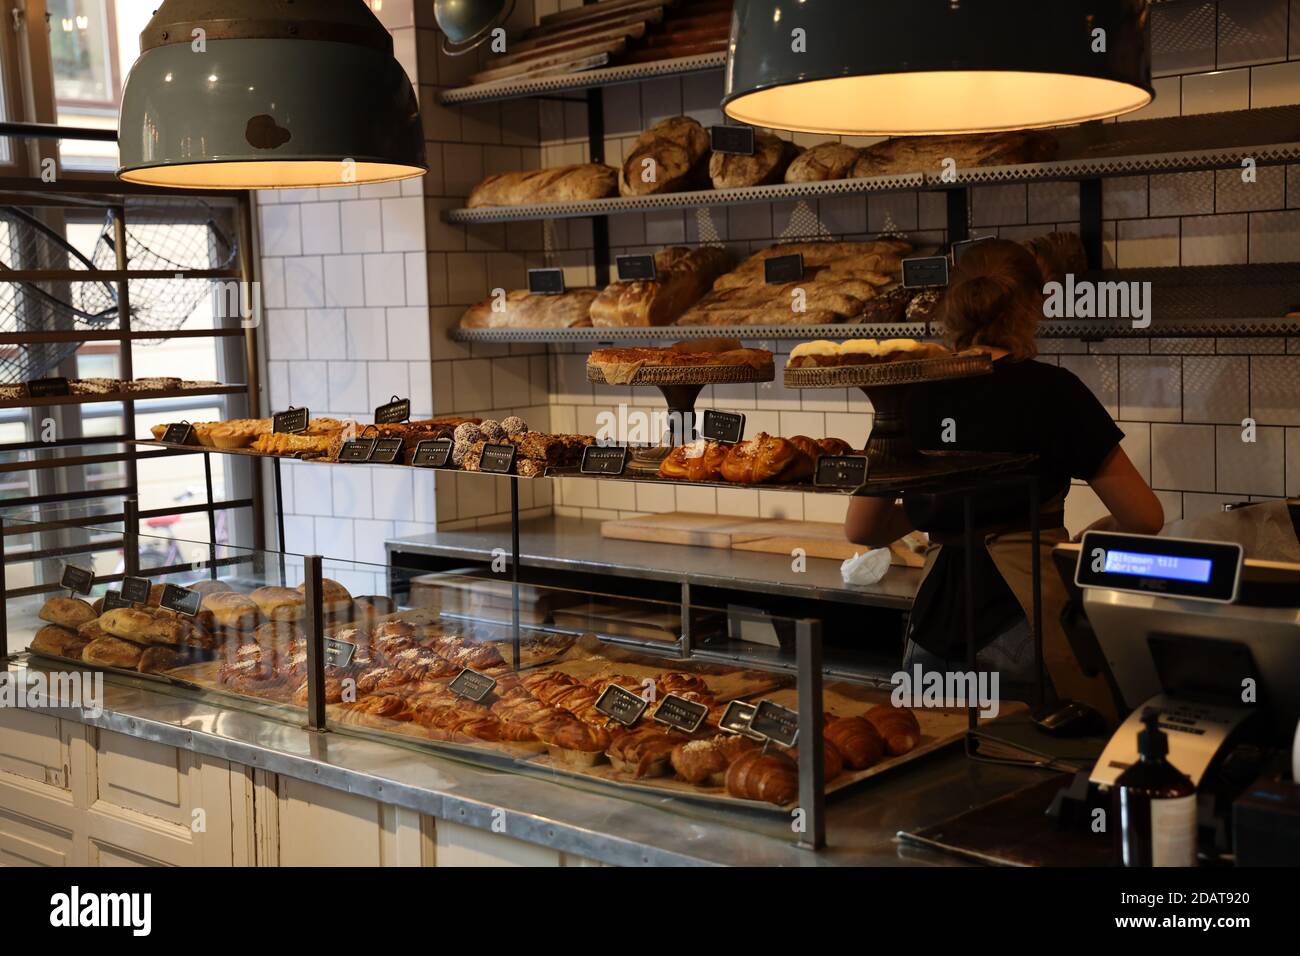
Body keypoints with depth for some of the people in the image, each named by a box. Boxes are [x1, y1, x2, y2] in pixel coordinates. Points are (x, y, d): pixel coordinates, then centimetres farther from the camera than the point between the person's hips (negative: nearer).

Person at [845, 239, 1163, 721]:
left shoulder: (911, 397, 7)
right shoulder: (1049, 389, -4)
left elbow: (860, 529, 18)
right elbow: (1145, 518, 1)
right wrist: (1090, 535, 22)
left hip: (933, 633, 5)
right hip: (1023, 623, -4)